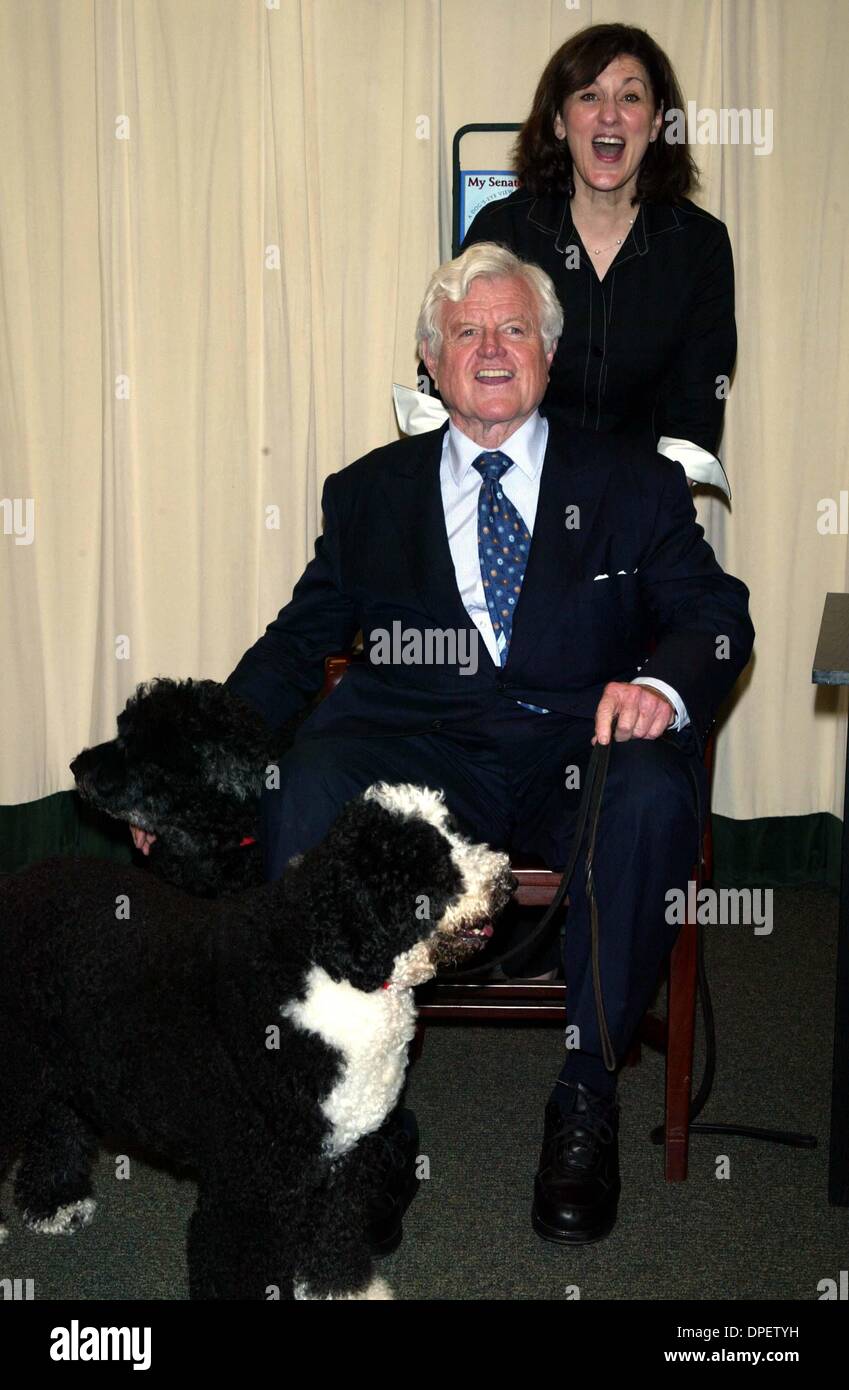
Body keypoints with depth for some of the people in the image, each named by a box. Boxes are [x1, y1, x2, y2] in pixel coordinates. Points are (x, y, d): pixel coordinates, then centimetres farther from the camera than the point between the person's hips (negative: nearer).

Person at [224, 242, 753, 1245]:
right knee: (307, 782, -31)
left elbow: (716, 615, 7)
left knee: (655, 791, -35)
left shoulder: (634, 483, 16)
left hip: (580, 756, 0)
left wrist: (662, 684, -18)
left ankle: (585, 1098, -18)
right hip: (419, 752, 1)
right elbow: (298, 640, 14)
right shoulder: (369, 492, 19)